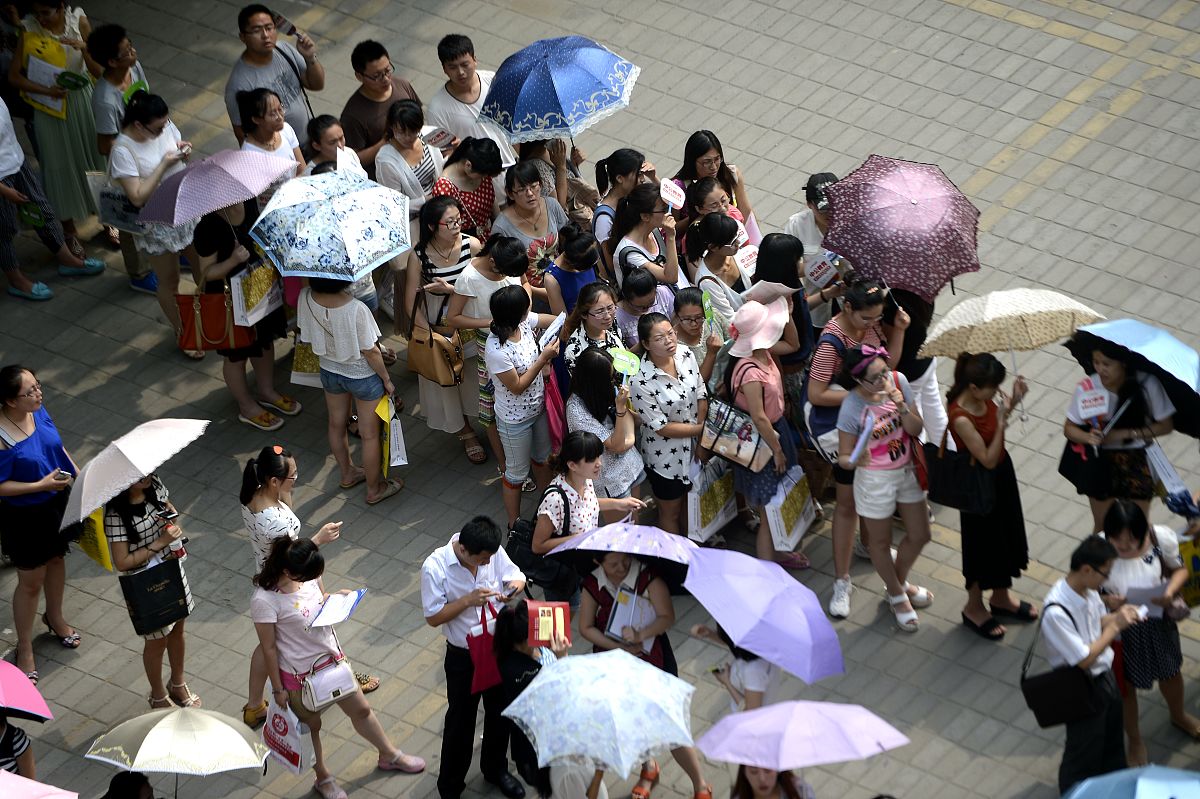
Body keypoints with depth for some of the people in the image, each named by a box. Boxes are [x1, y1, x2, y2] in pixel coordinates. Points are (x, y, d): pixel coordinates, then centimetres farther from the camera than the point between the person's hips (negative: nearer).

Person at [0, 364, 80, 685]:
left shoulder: (38, 411, -12)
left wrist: (79, 475, 1)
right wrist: (41, 485, -29)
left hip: (58, 502, 7)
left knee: (56, 559, 28)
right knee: (30, 581, 9)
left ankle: (55, 617, 56)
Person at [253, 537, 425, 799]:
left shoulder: (308, 576, -14)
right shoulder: (264, 601, -31)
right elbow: (269, 648, -20)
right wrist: (278, 689, -11)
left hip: (331, 656, 6)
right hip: (299, 674, -6)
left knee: (361, 710, 21)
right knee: (311, 725, 19)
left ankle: (389, 755, 46)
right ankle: (323, 778, 44)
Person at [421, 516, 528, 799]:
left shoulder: (494, 552, -14)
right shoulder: (435, 568, -24)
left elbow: (516, 576, 2)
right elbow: (433, 617, -18)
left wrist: (515, 586, -22)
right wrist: (468, 600, -30)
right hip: (463, 656, -4)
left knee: (500, 712, 22)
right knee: (461, 721, 11)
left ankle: (495, 769, 47)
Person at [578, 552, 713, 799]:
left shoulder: (647, 576, -17)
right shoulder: (593, 584, -7)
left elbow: (667, 617, -17)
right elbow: (586, 627, -2)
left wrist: (640, 635, -33)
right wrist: (618, 647, -16)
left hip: (652, 660, -4)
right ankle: (647, 769, 46)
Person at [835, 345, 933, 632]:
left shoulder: (898, 381, -16)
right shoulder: (852, 408, -29)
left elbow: (916, 430, -9)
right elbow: (843, 457, -19)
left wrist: (902, 409, -28)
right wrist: (854, 460, -42)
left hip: (907, 471, 5)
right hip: (875, 479, -5)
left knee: (919, 535, 20)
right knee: (880, 541, 17)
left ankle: (900, 581, 50)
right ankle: (897, 595, 45)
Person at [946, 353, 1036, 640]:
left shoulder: (982, 399, -12)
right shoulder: (961, 419, -35)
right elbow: (988, 460, -28)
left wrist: (1011, 403, -10)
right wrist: (1001, 422, -35)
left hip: (1001, 472, 8)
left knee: (1006, 536, 24)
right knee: (983, 544, 11)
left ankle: (1000, 597, 46)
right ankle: (973, 608, 34)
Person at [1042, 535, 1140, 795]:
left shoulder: (1088, 588, -12)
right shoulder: (1056, 612, -37)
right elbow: (1084, 659, -31)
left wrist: (1118, 615, -12)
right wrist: (1115, 627, -26)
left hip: (1105, 676, 8)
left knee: (1112, 743, 30)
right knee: (1085, 755, 15)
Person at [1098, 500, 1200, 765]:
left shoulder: (1161, 537, -25)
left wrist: (1171, 590, -26)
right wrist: (1106, 600, -36)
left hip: (1157, 622, 3)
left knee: (1170, 671, 29)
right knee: (1125, 684, 20)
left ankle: (1178, 716, 63)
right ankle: (1135, 741, 49)